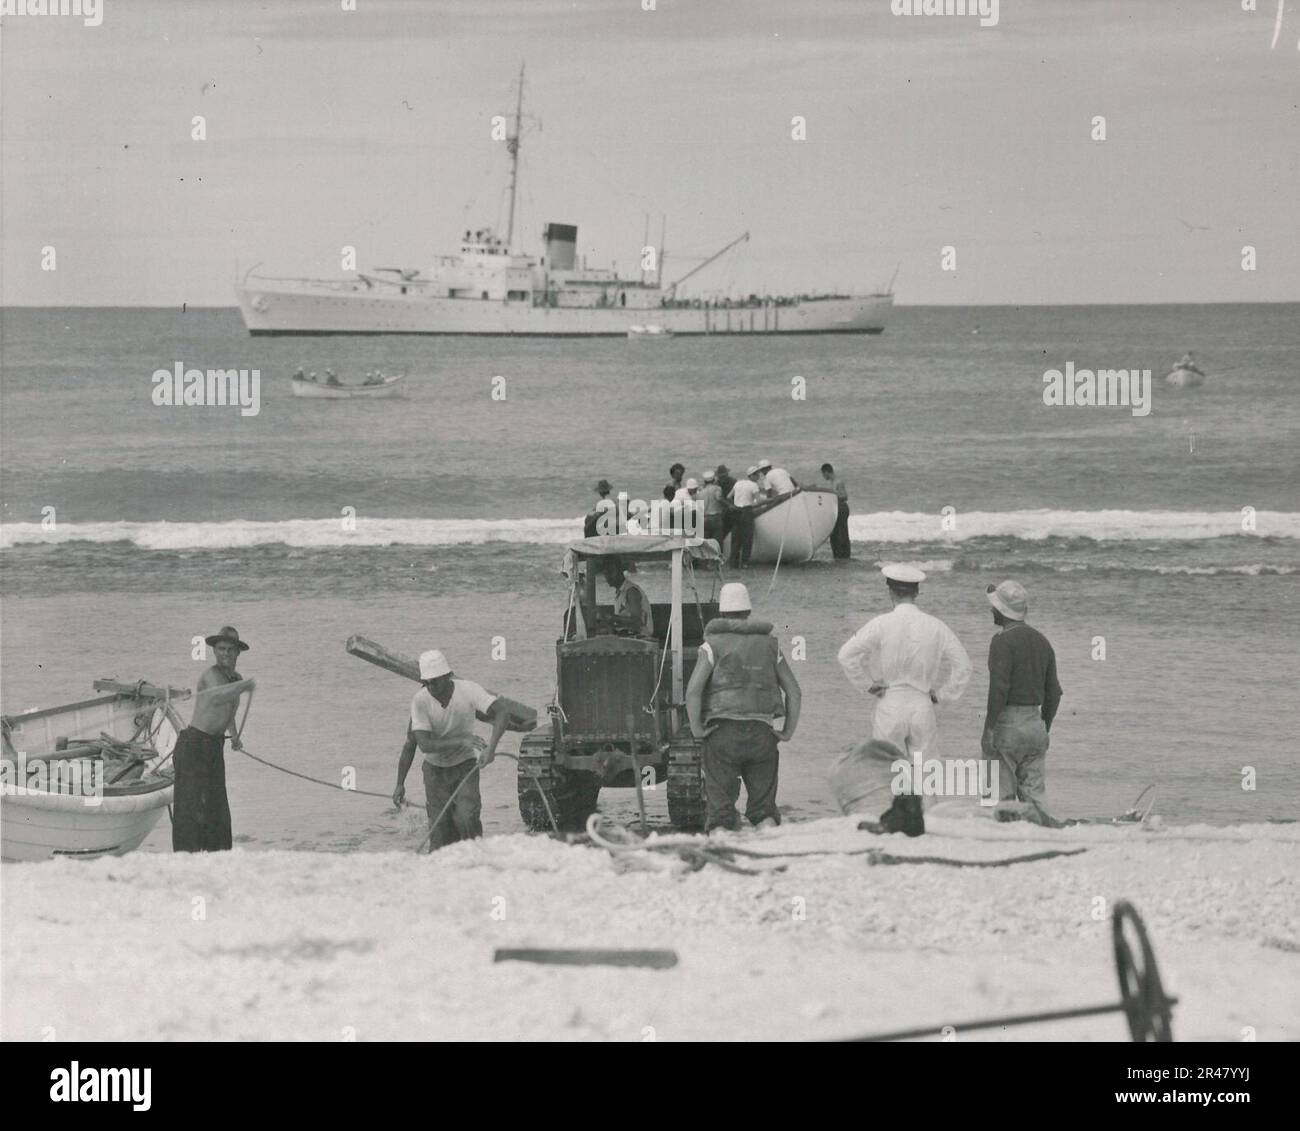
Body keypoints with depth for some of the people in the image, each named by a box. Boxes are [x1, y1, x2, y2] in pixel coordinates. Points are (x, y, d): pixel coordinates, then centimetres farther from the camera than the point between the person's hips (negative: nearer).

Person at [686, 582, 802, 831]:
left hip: (723, 734, -3)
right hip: (762, 734, 3)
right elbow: (794, 692, 10)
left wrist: (697, 731, -4)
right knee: (763, 808, 8)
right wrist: (788, 733, 12)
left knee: (720, 811, -1)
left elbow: (693, 690, -11)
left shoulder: (714, 644, 2)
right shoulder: (768, 644, 13)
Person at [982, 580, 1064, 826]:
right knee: (1034, 794, 8)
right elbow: (1053, 692, 15)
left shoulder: (1003, 641, -11)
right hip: (1035, 724, 7)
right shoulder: (1042, 641, 13)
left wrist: (989, 729, -17)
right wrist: (1045, 728, 23)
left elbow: (999, 688, -19)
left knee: (1001, 798, -3)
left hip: (1006, 723, -7)